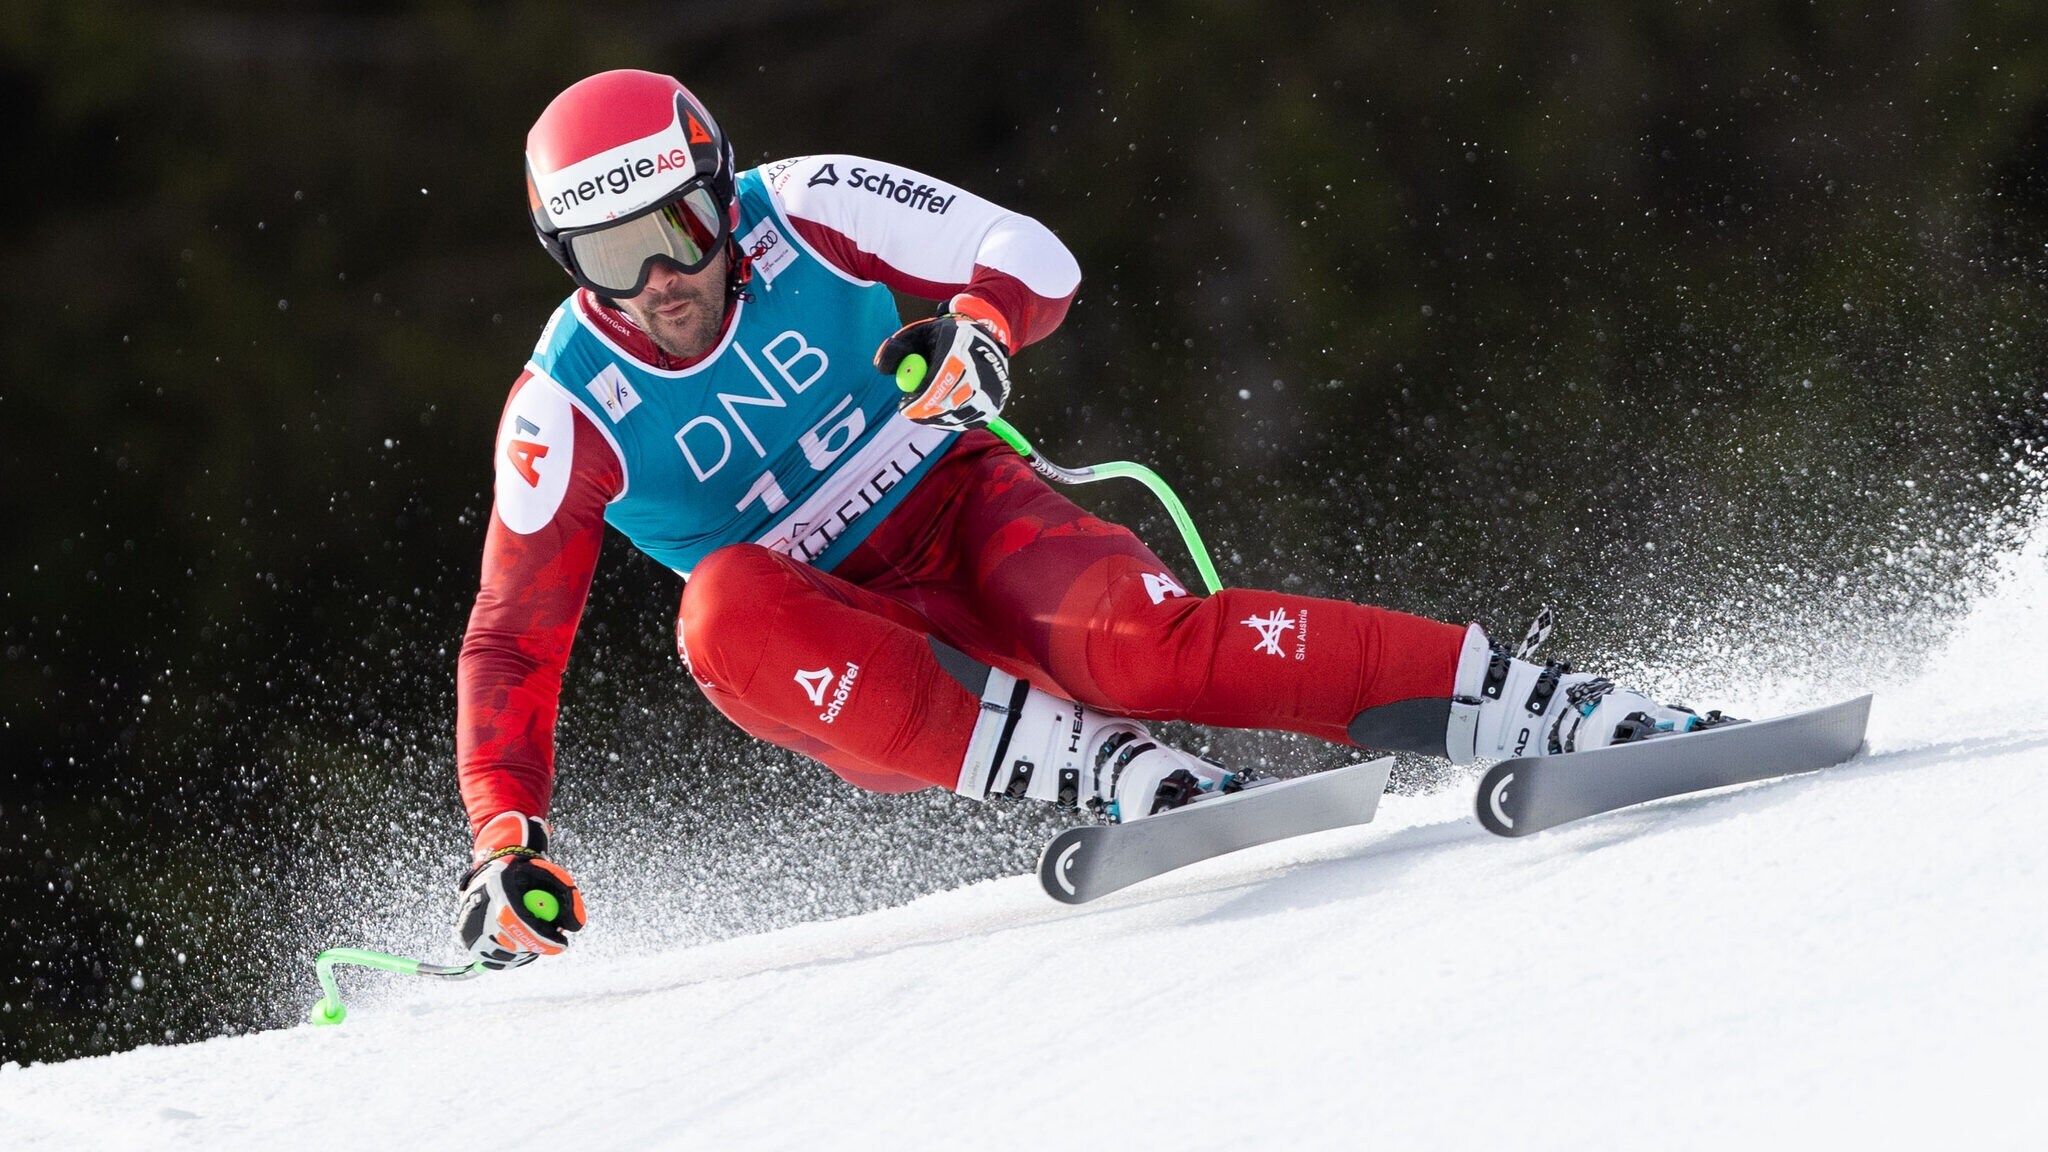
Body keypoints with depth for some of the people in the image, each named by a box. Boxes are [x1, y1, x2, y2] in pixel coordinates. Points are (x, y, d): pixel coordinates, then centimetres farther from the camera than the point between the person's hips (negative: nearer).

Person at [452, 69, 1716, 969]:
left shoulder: (801, 213, -11)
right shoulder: (569, 411, -11)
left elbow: (1035, 259, -7)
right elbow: (511, 642, -7)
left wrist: (977, 334, -30)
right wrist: (507, 840, -20)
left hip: (971, 514, 0)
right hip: (864, 678, 0)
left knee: (1138, 638, -32)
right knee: (725, 610, -34)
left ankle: (1551, 707, -36)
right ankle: (1107, 765, -39)